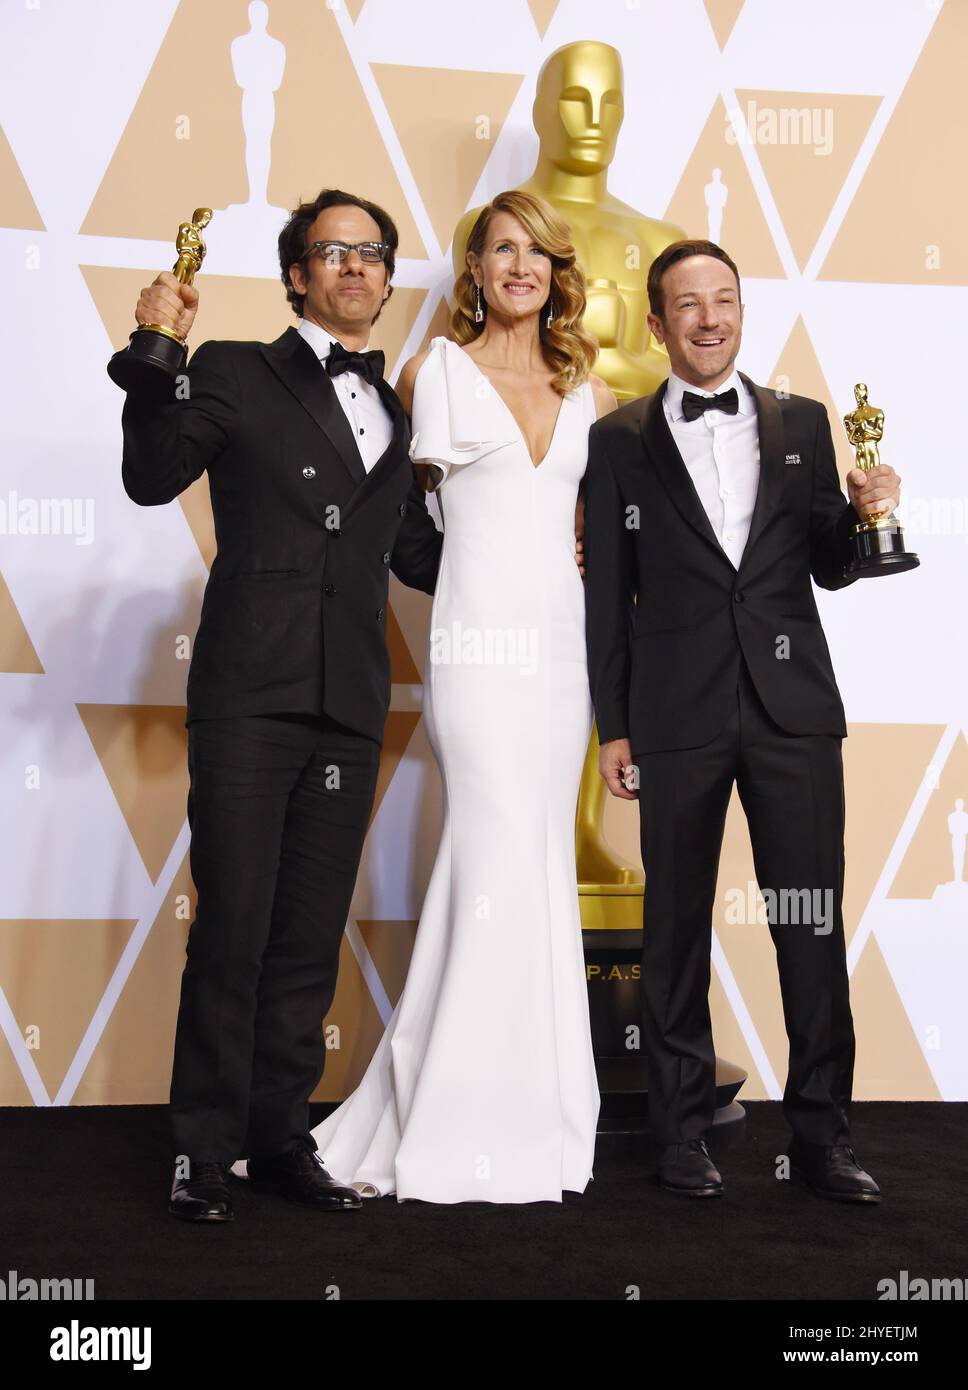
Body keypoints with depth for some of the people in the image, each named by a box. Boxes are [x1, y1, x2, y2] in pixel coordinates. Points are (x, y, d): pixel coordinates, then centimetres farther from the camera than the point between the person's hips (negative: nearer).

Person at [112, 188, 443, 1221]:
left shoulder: (392, 412, 18)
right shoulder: (236, 374, 5)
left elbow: (416, 553, 26)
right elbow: (151, 478, -9)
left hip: (349, 708, 5)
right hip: (251, 698, -4)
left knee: (311, 936, 9)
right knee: (232, 929, -2)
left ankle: (280, 1137, 20)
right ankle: (205, 1150, 10)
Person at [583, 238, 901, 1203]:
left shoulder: (801, 424, 12)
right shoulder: (620, 441, 6)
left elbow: (829, 567, 13)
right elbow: (608, 594, 4)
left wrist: (863, 514, -8)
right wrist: (611, 727, 1)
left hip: (793, 706, 1)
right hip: (677, 716, -1)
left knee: (813, 922, 2)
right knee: (676, 927, 6)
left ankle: (821, 1133, 13)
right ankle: (682, 1131, 18)